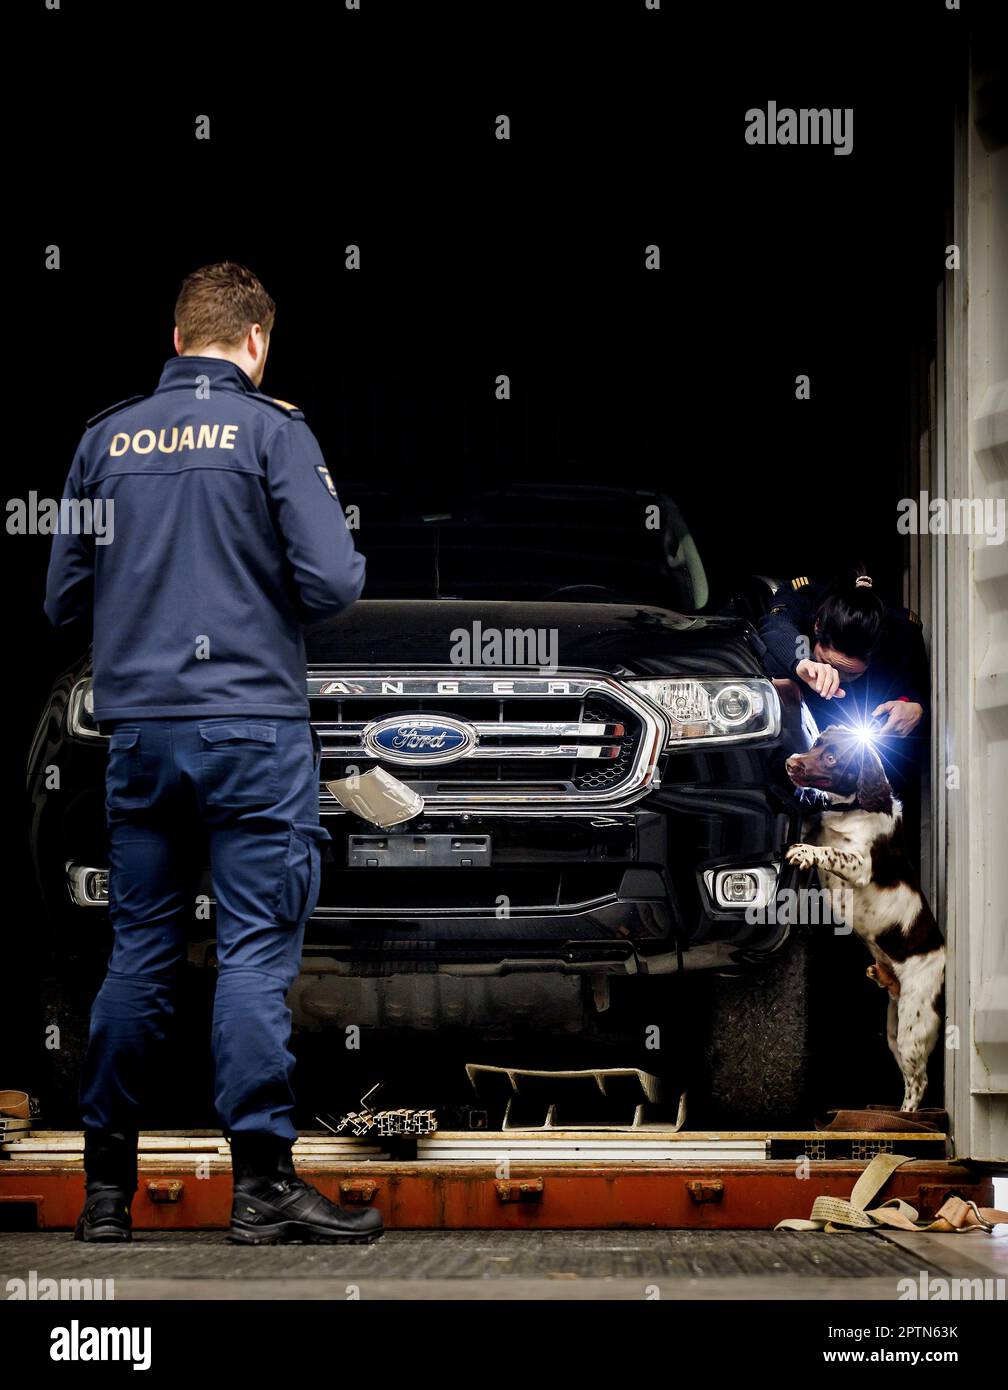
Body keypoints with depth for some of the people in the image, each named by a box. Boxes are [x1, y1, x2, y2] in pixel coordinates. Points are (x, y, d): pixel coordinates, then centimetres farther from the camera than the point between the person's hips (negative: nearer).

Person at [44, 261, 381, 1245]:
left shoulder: (107, 437, 7)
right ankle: (262, 1182, -4)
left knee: (139, 951, 11)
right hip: (253, 726, -4)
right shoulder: (273, 431, -5)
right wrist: (271, 599, 10)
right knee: (256, 951, -3)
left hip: (138, 729, 4)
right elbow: (332, 581, -12)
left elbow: (63, 597, 11)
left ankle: (106, 1187, 14)